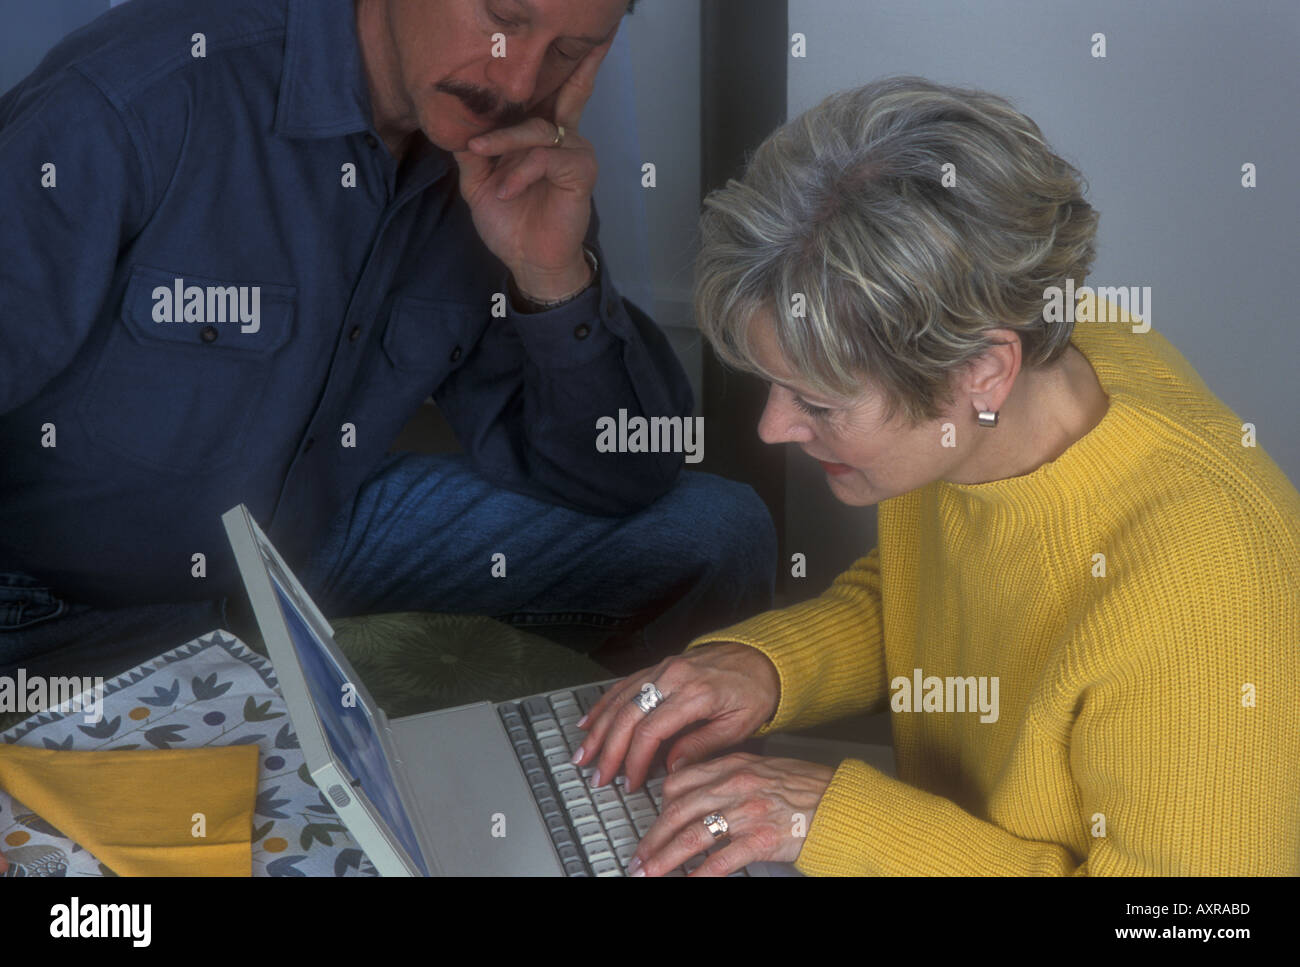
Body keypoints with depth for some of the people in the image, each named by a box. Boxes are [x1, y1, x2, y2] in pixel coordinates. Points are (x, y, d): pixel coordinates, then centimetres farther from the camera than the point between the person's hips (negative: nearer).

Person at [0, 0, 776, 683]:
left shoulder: (521, 162, -6)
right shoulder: (137, 96, -25)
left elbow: (620, 482, -4)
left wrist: (557, 276, -20)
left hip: (327, 543, 6)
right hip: (62, 601, -5)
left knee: (718, 533, -3)